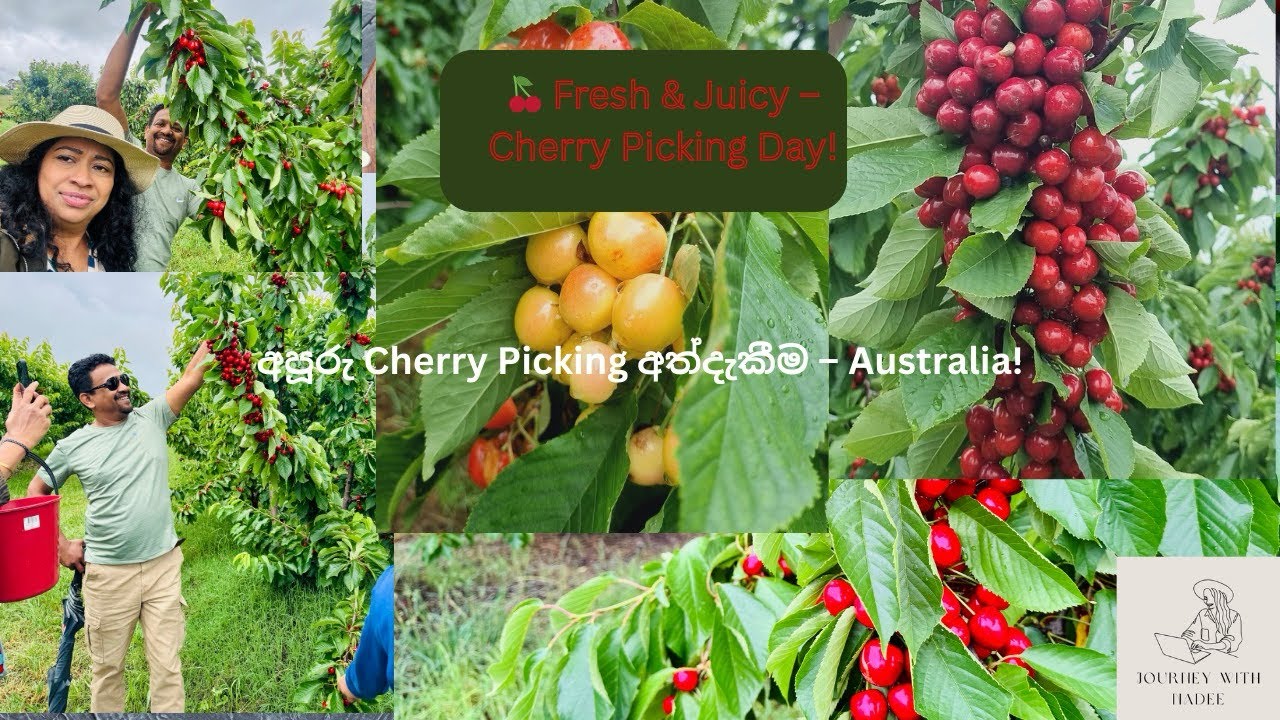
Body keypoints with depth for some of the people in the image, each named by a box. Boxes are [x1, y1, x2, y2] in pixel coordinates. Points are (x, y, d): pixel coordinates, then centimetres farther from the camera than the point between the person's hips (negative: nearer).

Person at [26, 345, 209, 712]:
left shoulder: (151, 418, 0)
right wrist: (59, 544, 5)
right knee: (107, 666, 13)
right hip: (108, 572, 0)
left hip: (163, 565, 1)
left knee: (167, 665, 5)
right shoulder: (73, 446, -2)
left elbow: (192, 377, -7)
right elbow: (36, 490, 12)